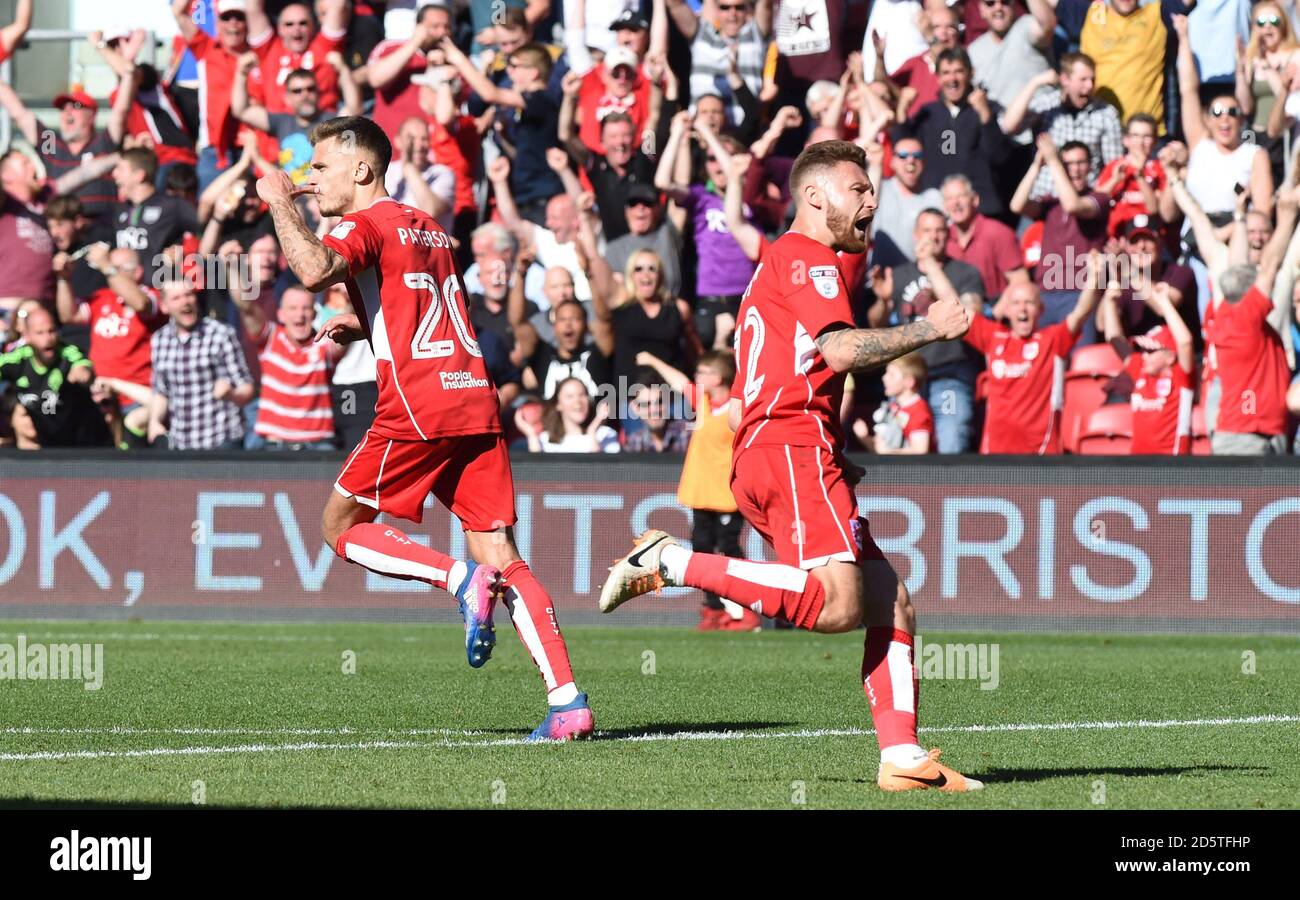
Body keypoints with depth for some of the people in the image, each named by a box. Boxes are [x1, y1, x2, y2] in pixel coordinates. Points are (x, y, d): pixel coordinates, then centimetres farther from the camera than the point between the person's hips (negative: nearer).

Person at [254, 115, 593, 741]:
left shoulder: (365, 225, -2)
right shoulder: (427, 228, 24)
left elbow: (313, 270, -23)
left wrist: (280, 202, -10)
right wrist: (364, 328, 28)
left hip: (417, 406, -7)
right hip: (475, 399, 7)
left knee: (342, 526, 9)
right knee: (499, 557, 3)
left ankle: (459, 578, -12)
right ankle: (567, 700, -9)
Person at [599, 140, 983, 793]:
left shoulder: (779, 266, 31)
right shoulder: (806, 256, 0)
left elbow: (737, 408, 30)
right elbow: (841, 348, -17)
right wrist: (928, 329, -5)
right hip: (795, 450, -11)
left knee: (890, 602, 6)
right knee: (839, 604, -27)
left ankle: (902, 757, -2)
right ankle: (669, 563, -20)